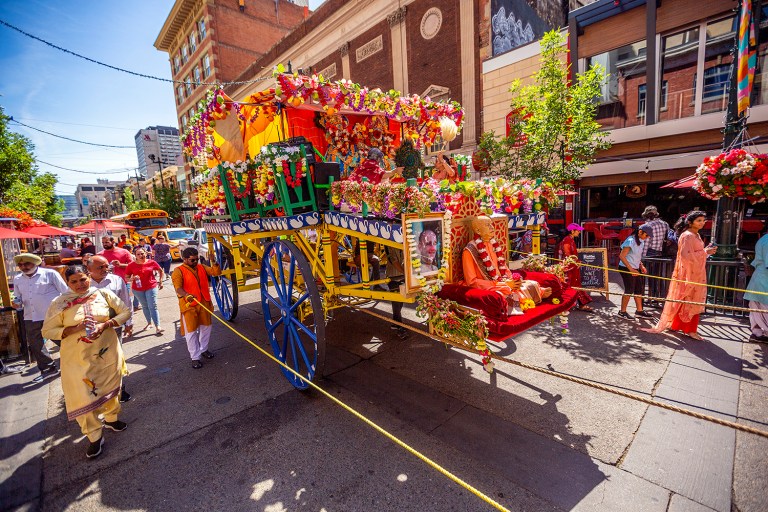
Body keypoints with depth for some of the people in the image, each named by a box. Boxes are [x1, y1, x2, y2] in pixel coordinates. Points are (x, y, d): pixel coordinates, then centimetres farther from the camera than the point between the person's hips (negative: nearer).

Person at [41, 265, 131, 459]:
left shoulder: (103, 294, -5)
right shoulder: (60, 303, -8)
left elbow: (125, 311, 0)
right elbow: (47, 331, -4)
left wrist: (105, 325, -15)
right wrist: (75, 329, -20)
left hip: (107, 353, 1)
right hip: (78, 358, -1)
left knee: (110, 387, 17)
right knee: (83, 397, 1)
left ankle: (111, 419, 42)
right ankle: (95, 438, 18)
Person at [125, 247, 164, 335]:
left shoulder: (152, 263, -6)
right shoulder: (131, 265, -6)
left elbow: (160, 271, 10)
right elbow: (126, 278, 0)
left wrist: (160, 281, 10)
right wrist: (133, 278, -20)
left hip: (151, 287, -2)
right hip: (138, 289, 2)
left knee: (153, 306, -7)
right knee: (145, 306, 16)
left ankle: (157, 327, -10)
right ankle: (149, 323, 31)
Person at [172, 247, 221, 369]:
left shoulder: (202, 267, 7)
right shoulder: (179, 271, -10)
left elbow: (216, 272, 2)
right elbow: (177, 287, -23)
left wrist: (215, 262, -17)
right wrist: (186, 295, -42)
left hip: (204, 303, 6)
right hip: (189, 305, -5)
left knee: (206, 327, 18)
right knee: (191, 332, 2)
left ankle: (203, 349, 38)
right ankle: (195, 357, 13)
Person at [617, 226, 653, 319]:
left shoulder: (641, 241, 9)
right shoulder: (631, 241, -18)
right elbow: (621, 256, -21)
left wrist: (641, 266, 7)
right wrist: (631, 269, -21)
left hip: (635, 269, 9)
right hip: (626, 268, -9)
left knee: (639, 289, 12)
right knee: (629, 290, -3)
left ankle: (639, 310, 25)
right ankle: (622, 312, 9)